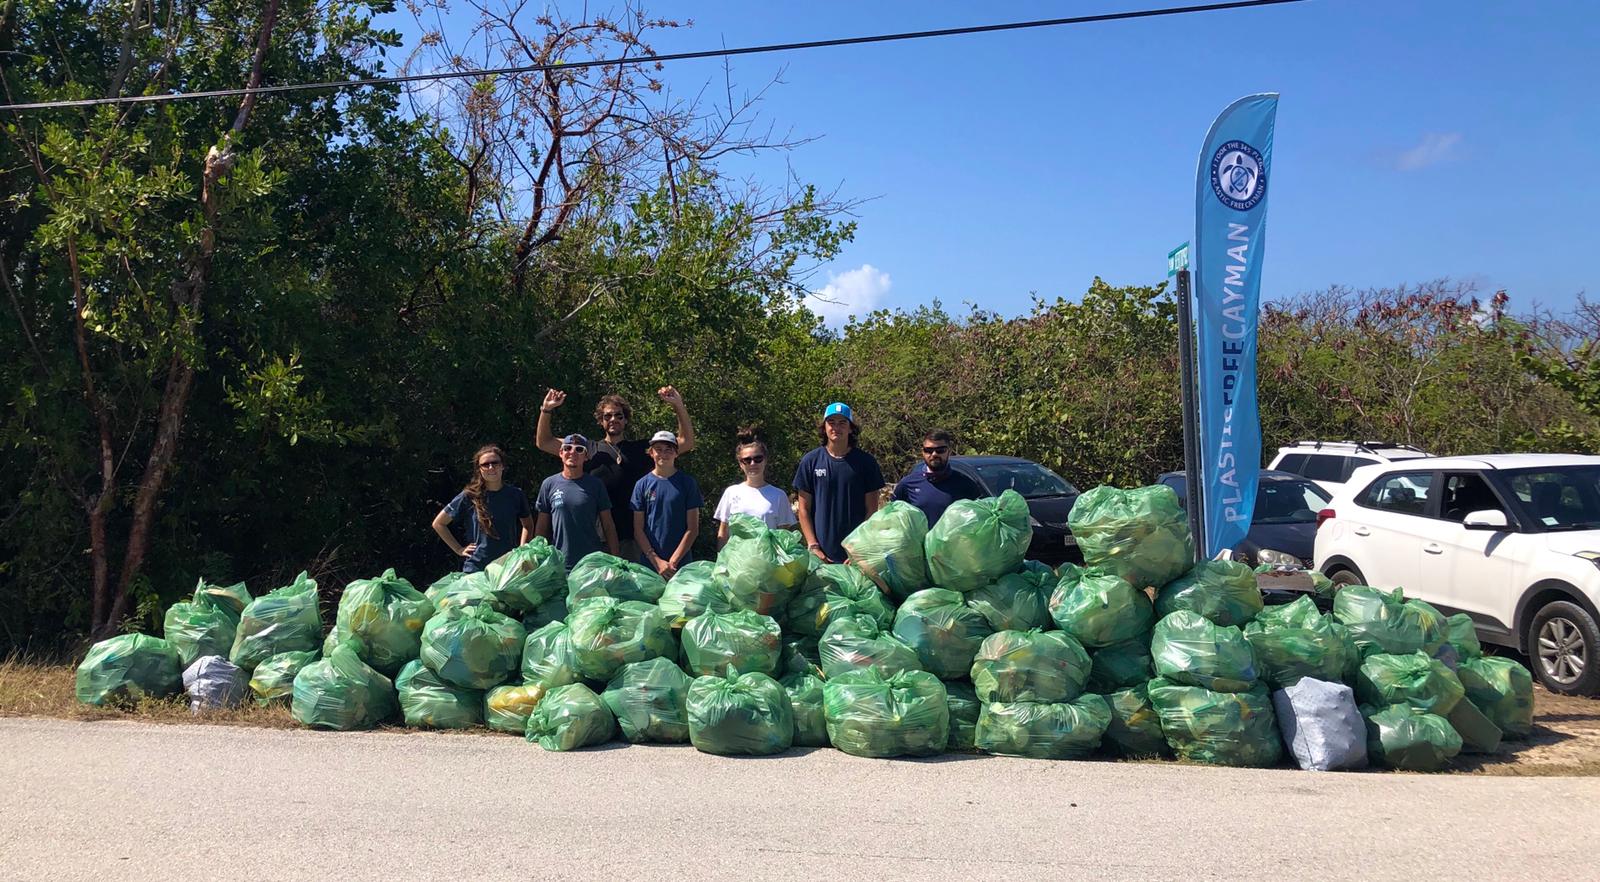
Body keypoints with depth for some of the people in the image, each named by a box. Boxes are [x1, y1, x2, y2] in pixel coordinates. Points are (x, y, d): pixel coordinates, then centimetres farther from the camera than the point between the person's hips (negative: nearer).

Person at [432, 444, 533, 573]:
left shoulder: (516, 495, 1)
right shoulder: (469, 496, -4)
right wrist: (459, 550, 3)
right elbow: (438, 523, 6)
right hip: (475, 569, -1)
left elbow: (528, 525, 19)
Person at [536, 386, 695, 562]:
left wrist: (678, 406, -3)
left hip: (632, 536, 0)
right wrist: (546, 410, -2)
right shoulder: (590, 449, 12)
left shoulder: (642, 450, 12)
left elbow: (687, 443, 7)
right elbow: (543, 443, 12)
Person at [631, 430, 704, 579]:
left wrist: (673, 562, -8)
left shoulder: (687, 483, 1)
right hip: (648, 564, 1)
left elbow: (692, 529, -1)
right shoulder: (643, 484, 3)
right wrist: (657, 561, -7)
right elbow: (638, 529, 2)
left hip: (681, 564, -1)